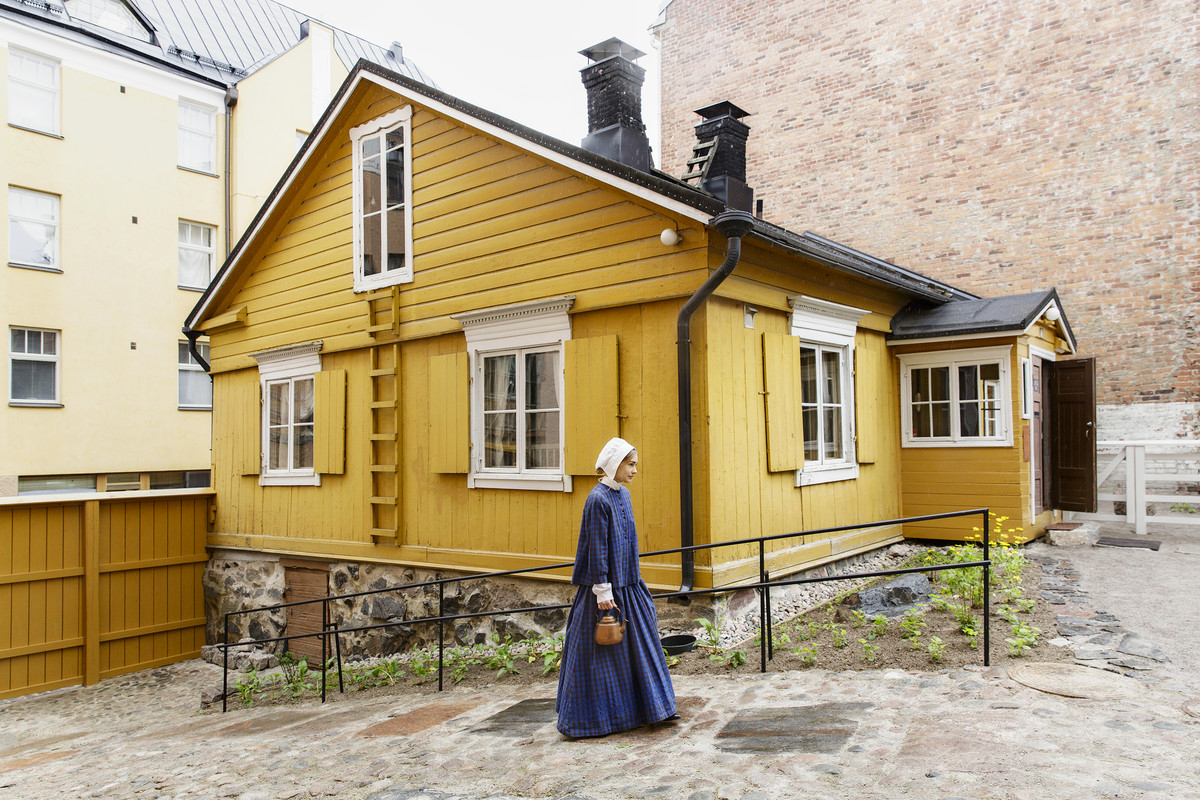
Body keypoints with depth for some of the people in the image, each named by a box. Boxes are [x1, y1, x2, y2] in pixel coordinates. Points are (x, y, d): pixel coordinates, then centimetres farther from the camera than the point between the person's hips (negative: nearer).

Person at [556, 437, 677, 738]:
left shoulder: (622, 494, 9)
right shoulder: (598, 499, -18)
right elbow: (596, 550, -19)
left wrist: (634, 580, 19)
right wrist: (603, 592, -19)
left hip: (628, 585, 9)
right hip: (606, 586, -9)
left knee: (639, 643, 16)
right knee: (600, 653, 2)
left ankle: (649, 707, 29)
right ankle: (589, 720, 16)